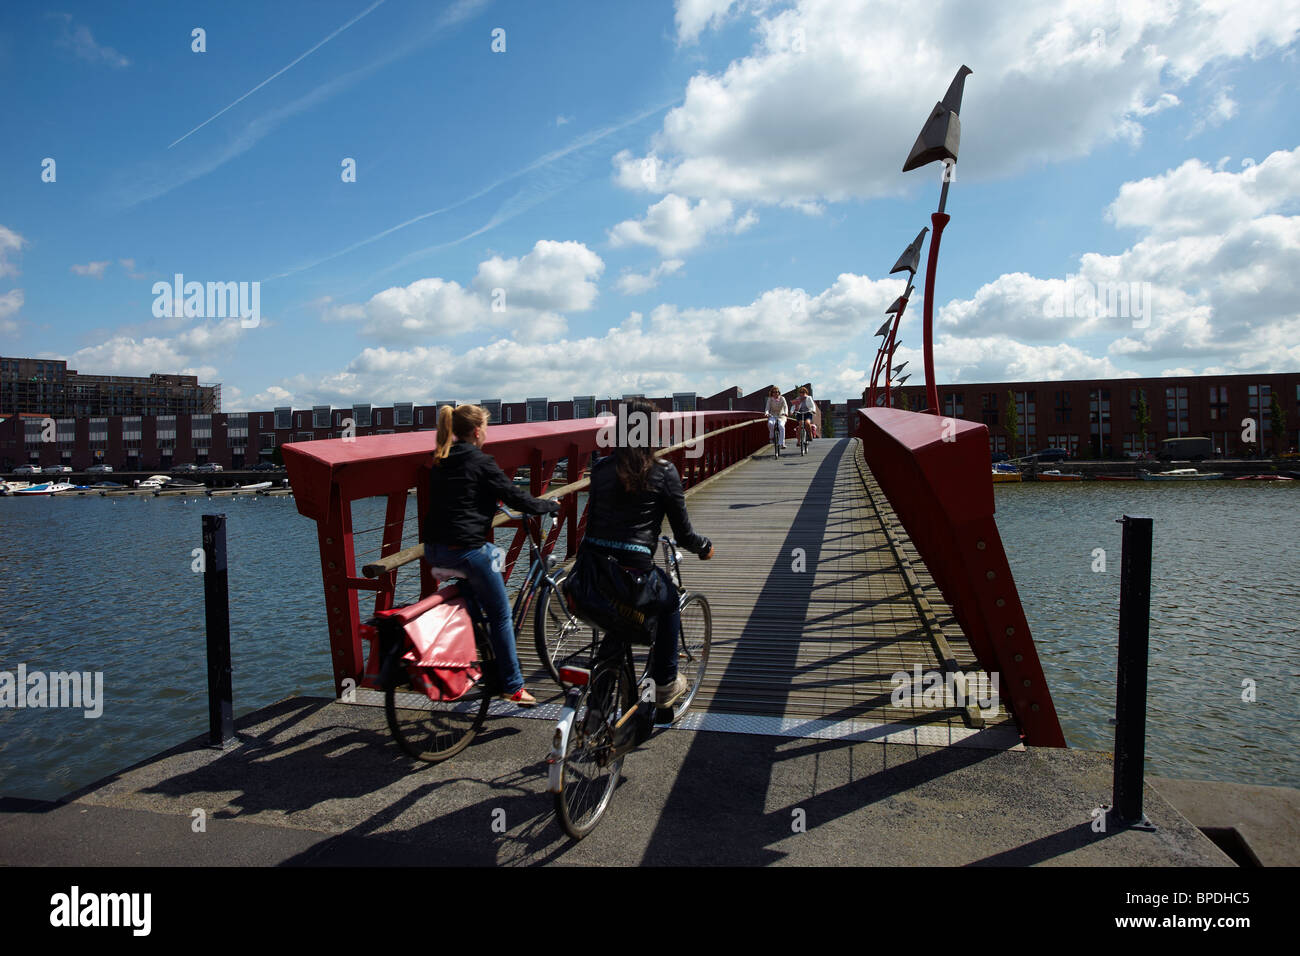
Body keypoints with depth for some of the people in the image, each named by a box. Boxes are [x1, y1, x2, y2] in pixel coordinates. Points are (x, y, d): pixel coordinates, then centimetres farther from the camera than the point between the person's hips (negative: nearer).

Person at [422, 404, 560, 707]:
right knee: (501, 616, 4)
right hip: (465, 548, -8)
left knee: (495, 553, 33)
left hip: (433, 550, 8)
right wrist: (550, 506, 10)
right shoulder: (480, 462, -9)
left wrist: (490, 504, 39)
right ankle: (513, 687, 8)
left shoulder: (441, 462, 14)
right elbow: (515, 497, -6)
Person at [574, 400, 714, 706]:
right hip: (632, 574, -4)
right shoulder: (663, 472, -2)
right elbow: (683, 534, 3)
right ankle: (666, 685, 35)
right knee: (669, 600, 29)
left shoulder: (600, 468, 10)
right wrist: (705, 547, 24)